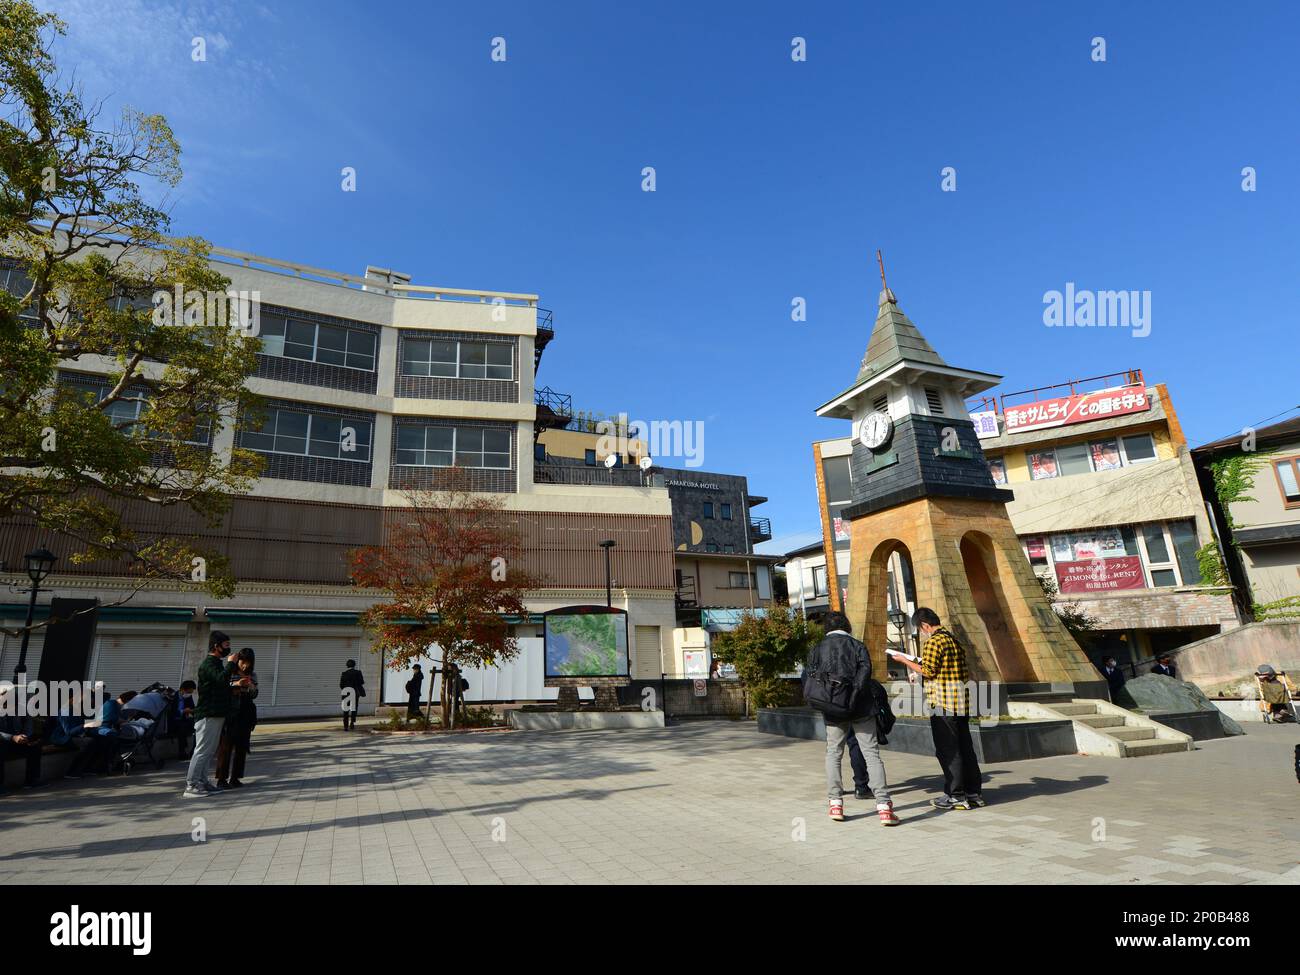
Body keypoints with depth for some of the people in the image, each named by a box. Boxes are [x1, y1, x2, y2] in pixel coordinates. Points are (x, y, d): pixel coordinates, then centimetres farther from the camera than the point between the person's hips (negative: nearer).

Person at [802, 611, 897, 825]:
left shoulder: (817, 650, 8)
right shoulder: (857, 646, 4)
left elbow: (807, 677, -1)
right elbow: (865, 668, -13)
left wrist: (817, 703, 3)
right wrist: (855, 694, -16)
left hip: (833, 711, 1)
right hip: (861, 709, -1)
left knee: (833, 755, 16)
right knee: (872, 754, 3)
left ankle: (835, 803, 11)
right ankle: (884, 807, -4)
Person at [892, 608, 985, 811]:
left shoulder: (933, 642, -12)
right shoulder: (955, 641, 15)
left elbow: (928, 672, -16)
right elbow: (966, 675, 18)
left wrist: (905, 661, -6)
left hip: (943, 704, -9)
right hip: (961, 703, 9)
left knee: (947, 750, -1)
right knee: (965, 748, 14)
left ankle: (956, 796, 4)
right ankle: (974, 793, 20)